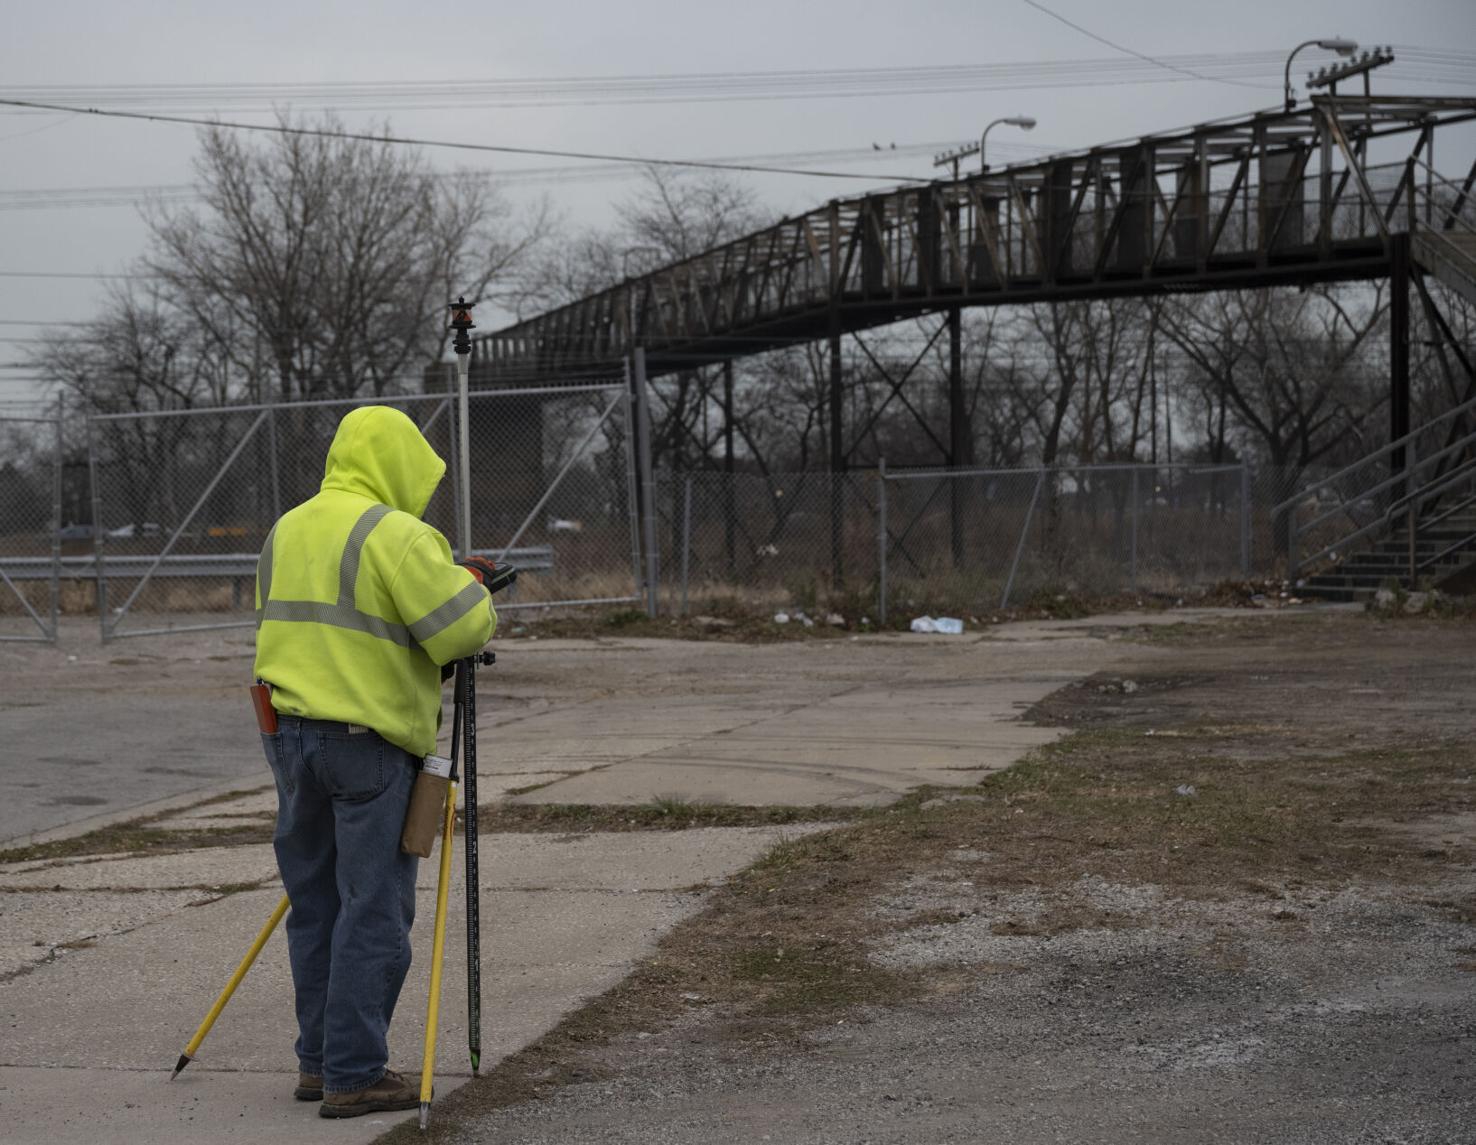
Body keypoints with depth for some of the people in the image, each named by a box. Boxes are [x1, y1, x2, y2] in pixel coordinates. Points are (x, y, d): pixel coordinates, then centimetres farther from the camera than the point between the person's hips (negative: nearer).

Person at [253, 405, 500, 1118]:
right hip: (368, 743, -8)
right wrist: (469, 583, 3)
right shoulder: (394, 535, -13)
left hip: (288, 732, 8)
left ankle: (317, 1060, 20)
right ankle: (353, 1074, 0)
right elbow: (461, 631, -16)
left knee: (315, 905, 15)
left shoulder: (285, 531, 13)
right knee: (372, 912, -2)